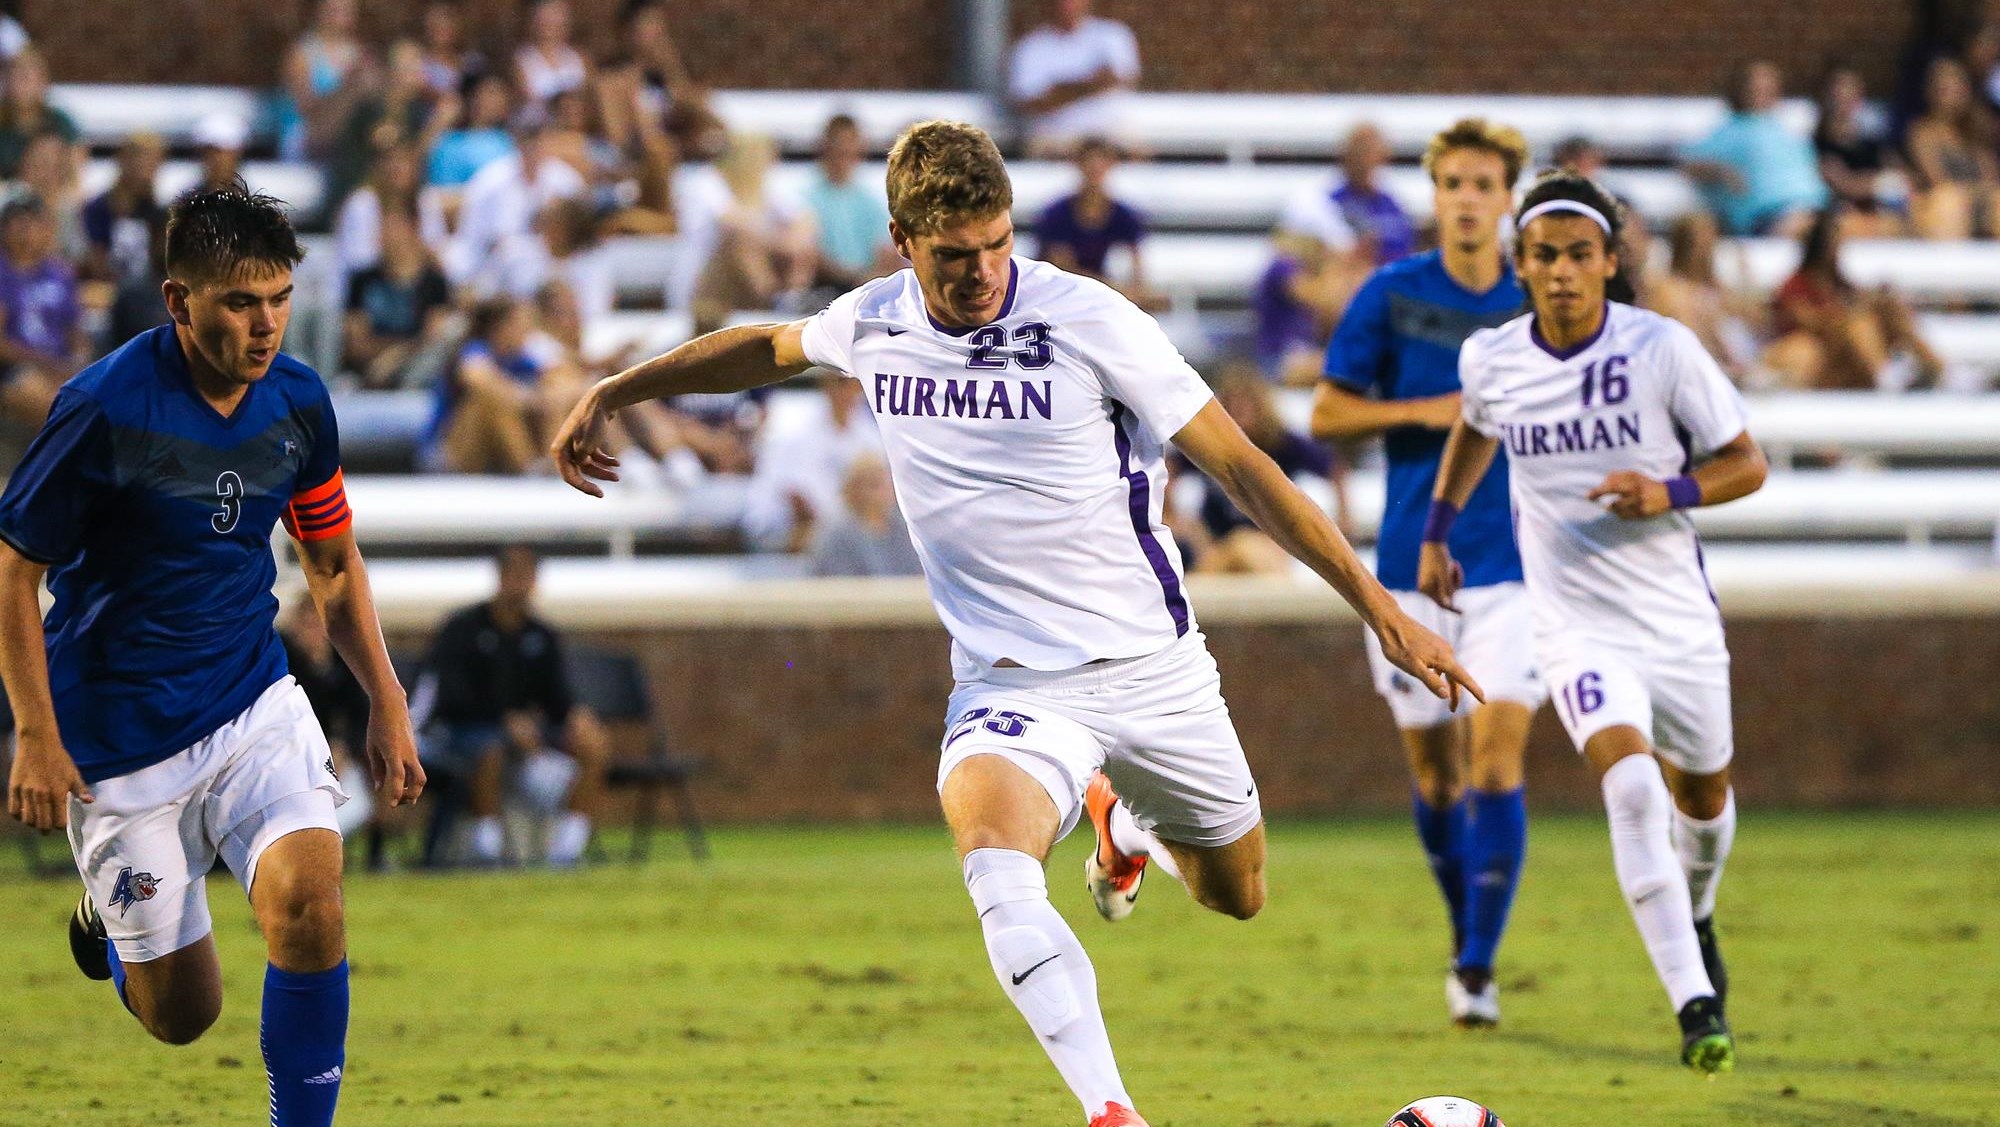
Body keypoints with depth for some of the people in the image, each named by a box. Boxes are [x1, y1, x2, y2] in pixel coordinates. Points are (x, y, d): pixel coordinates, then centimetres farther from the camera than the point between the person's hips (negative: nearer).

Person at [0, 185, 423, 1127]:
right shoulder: (104, 408, -19)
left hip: (253, 704, 3)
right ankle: (109, 914, 39)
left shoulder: (298, 403, -3)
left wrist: (386, 705, 7)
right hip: (118, 743, -3)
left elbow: (334, 565, 13)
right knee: (180, 1015, 4)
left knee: (306, 900, -25)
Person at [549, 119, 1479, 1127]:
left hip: (1151, 666, 0)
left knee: (1236, 895, 15)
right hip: (1010, 684, 1)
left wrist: (1381, 610, -10)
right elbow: (769, 349, 23)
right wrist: (614, 393, 21)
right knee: (993, 861, -31)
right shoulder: (872, 325, -3)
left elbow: (1239, 466, -9)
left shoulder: (1089, 320, -14)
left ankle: (1127, 824, 50)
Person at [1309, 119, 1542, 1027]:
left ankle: (1479, 967, -13)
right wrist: (1423, 412, -11)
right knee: (1432, 767, 9)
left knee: (1496, 753, -15)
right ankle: (1465, 938, 31)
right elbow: (1327, 413, 2)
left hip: (1512, 567, -1)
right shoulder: (1391, 295, 0)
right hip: (1412, 567, 1)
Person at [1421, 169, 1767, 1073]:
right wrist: (1437, 529, 21)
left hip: (1679, 619, 1)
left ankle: (1695, 915, 55)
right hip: (1578, 624, -1)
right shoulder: (1490, 359, -4)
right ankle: (1694, 1003, -28)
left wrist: (1671, 492, -22)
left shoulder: (1664, 349, -12)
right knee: (1630, 782, -26)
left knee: (1702, 798, 19)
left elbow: (1746, 463, -5)